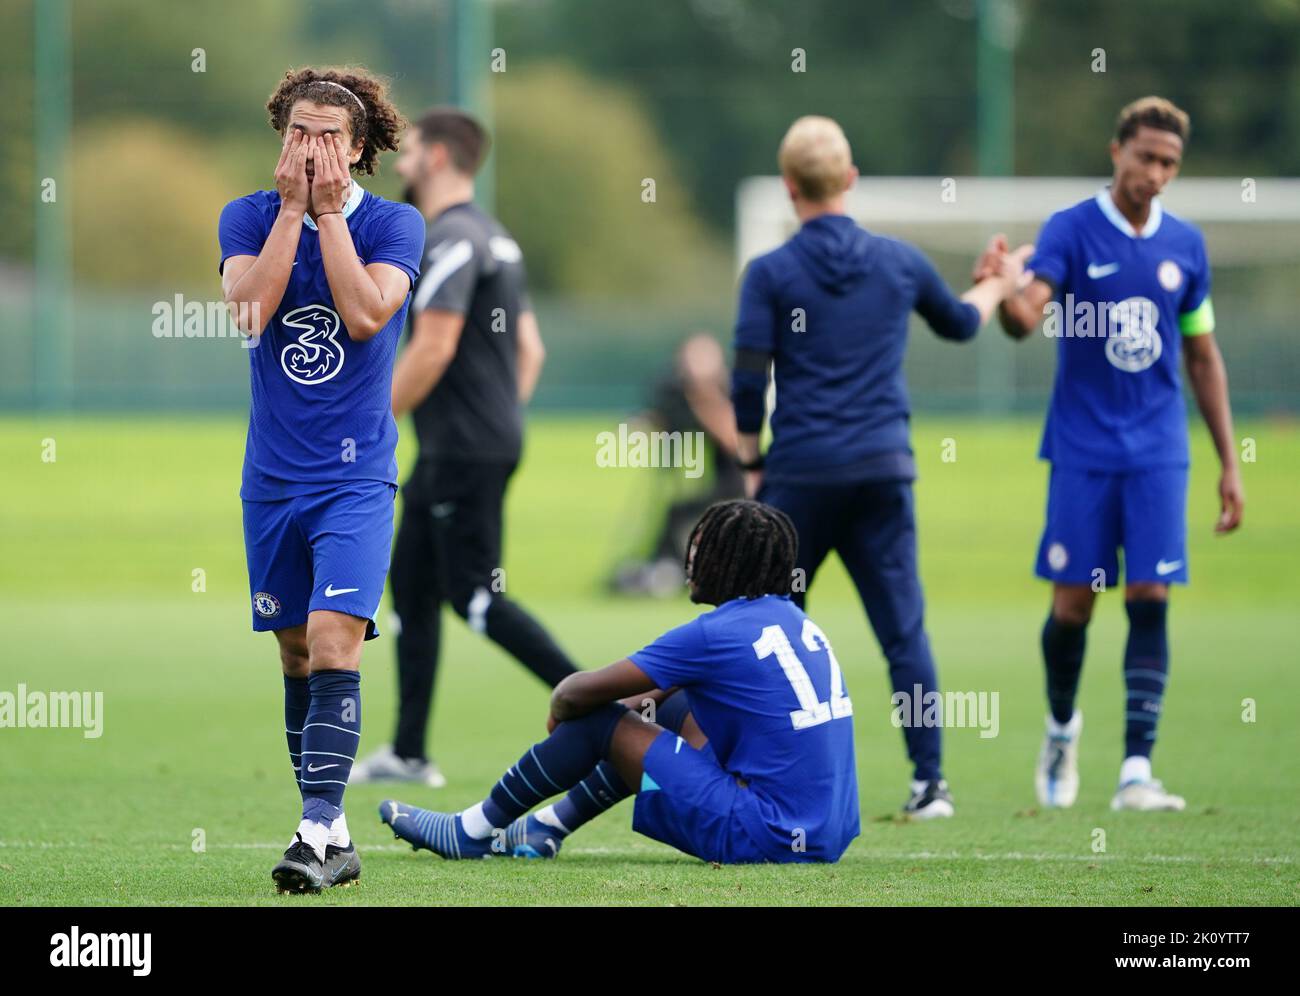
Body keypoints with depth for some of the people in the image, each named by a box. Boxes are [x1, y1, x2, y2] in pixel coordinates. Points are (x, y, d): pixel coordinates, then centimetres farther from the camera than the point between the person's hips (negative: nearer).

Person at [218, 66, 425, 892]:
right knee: (296, 653, 7)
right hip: (273, 474, 3)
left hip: (356, 474, -3)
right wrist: (292, 206, -14)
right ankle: (336, 841, 15)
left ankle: (321, 830, -22)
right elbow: (250, 307, -14)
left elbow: (366, 313, -18)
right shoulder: (249, 218, 3)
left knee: (334, 641, -18)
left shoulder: (394, 224, -2)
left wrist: (330, 209, -14)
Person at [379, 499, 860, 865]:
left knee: (597, 720, 0)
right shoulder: (797, 621, 12)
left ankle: (470, 831, 18)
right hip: (829, 834, 9)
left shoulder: (718, 633, -13)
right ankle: (547, 827, 34)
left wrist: (560, 706, 15)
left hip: (765, 837, -9)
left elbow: (582, 691, -5)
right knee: (670, 706, 24)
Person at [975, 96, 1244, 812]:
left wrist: (1229, 463, 12)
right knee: (1073, 603, 0)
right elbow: (1027, 316, -19)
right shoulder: (1071, 230, -5)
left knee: (1150, 601, -7)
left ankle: (1136, 769, -9)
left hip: (1158, 451, 2)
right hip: (1082, 450, -2)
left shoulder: (1185, 245, 6)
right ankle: (1062, 726, 28)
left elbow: (1203, 357, 14)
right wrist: (1004, 293, -44)